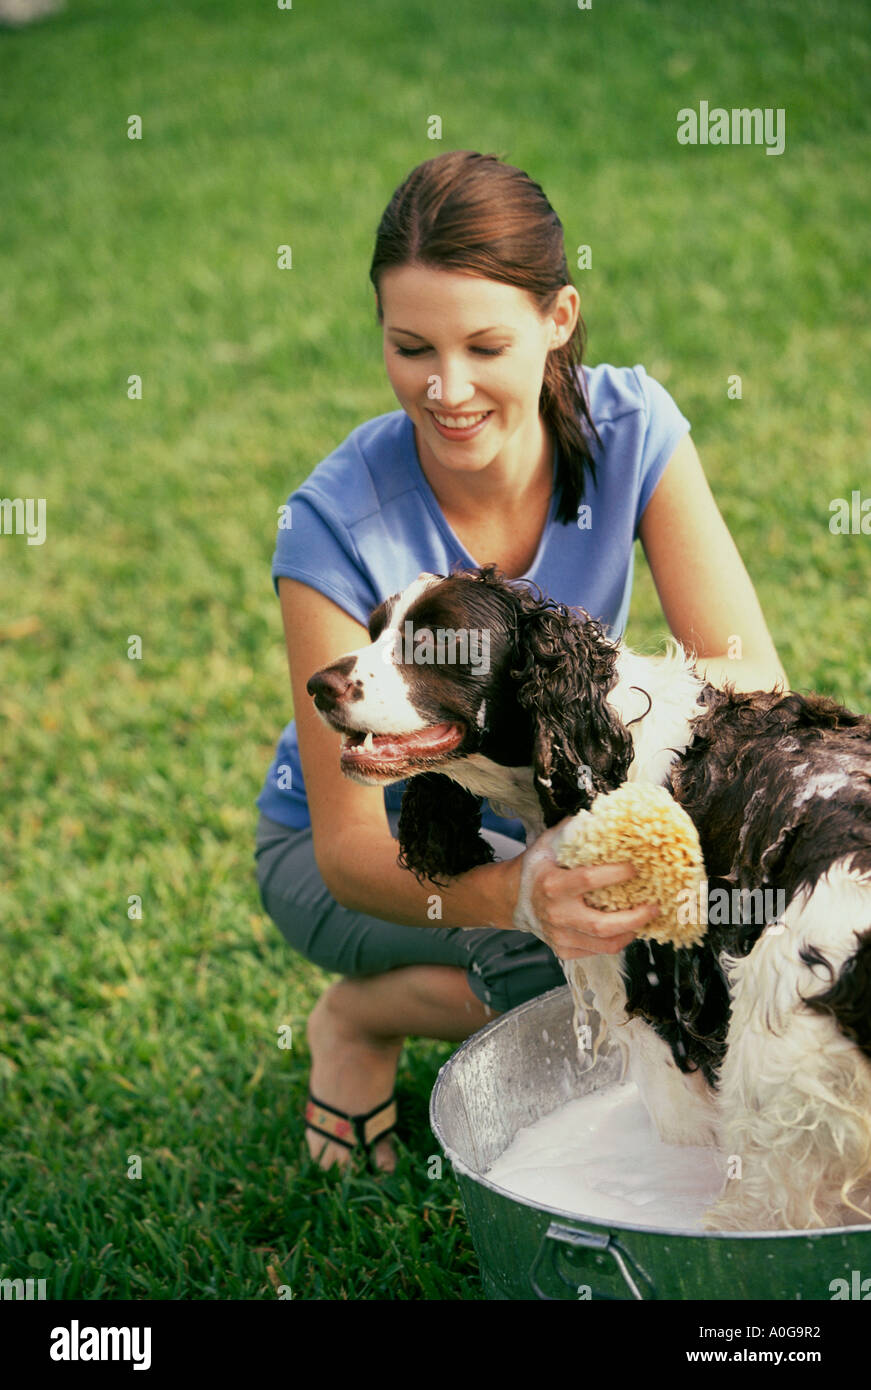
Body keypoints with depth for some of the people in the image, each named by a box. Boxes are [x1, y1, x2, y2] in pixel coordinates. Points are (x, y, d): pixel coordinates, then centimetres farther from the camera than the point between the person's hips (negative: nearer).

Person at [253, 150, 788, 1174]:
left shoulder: (629, 428, -20)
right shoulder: (336, 523, -29)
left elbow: (753, 677, -23)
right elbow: (349, 847, -30)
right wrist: (515, 891, -51)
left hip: (553, 813, 4)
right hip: (366, 847, -4)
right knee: (598, 950, -33)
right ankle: (360, 1017, -2)